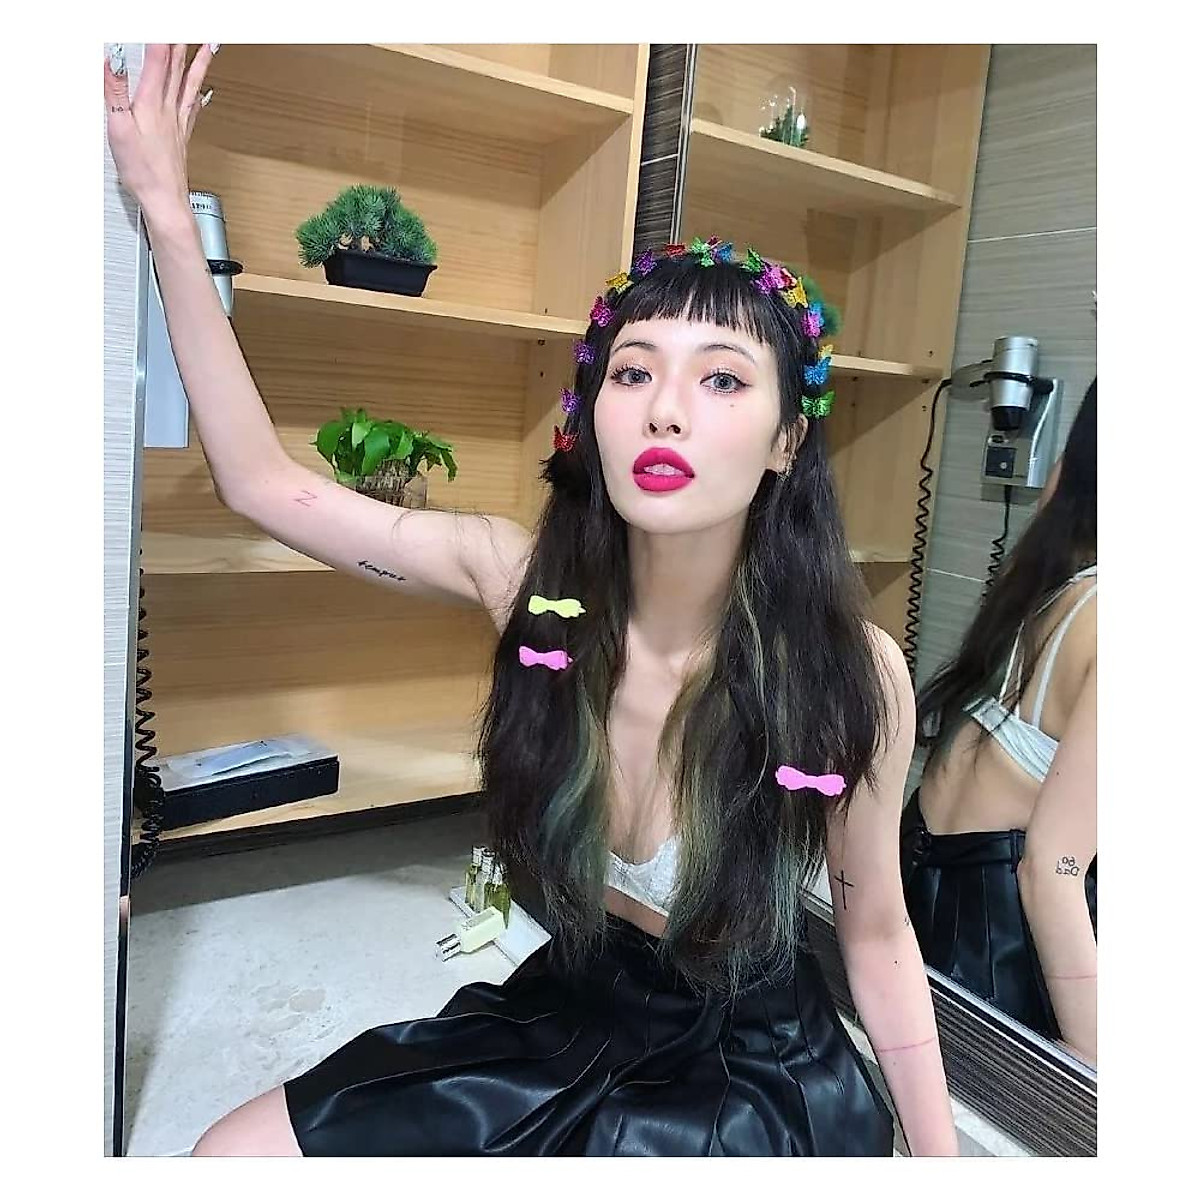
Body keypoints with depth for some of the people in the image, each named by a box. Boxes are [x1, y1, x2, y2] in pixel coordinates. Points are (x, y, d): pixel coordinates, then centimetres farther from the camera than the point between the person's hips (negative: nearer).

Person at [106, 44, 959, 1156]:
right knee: (233, 1156, 0)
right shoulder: (528, 578, -17)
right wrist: (168, 214, -15)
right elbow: (262, 481, -11)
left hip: (754, 1066, -2)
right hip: (565, 1014, 3)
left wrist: (941, 1155, 0)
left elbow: (876, 933, -7)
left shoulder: (854, 672, -24)